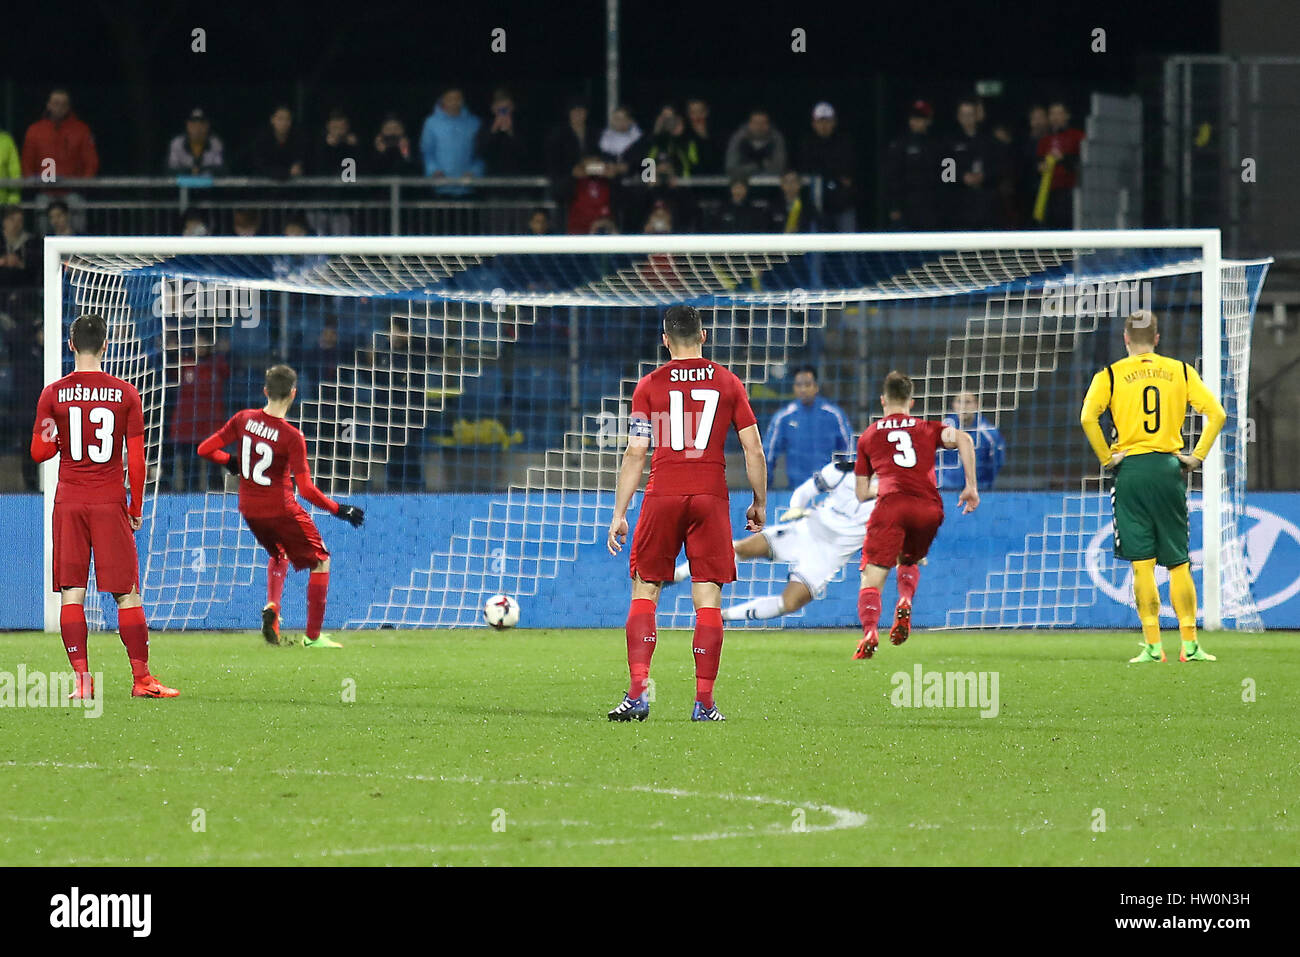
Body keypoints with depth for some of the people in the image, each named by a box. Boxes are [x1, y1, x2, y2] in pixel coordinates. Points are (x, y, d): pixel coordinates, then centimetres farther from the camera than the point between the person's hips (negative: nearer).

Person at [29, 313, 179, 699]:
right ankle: (141, 678, 2)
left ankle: (82, 678, -6)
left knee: (72, 592, 2)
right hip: (110, 503, -1)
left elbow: (39, 452, 1)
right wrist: (136, 509, 8)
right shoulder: (125, 394, -2)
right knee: (127, 593, 3)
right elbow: (136, 458, -1)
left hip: (68, 503, 1)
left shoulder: (53, 395, -1)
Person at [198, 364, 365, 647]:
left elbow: (205, 449, -2)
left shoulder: (244, 419, -8)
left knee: (279, 555, 32)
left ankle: (272, 607, 7)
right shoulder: (292, 437, -21)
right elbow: (307, 490, -22)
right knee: (321, 561, 12)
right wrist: (339, 510, -12)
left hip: (249, 511, 6)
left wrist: (230, 461, 16)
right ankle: (313, 636, 9)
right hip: (280, 510, -6)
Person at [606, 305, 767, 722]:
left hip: (662, 497, -1)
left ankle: (637, 691, -7)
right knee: (708, 599, 2)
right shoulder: (728, 383, 7)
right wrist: (759, 503, 17)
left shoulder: (650, 385, 3)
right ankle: (704, 701, -1)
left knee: (644, 591, 6)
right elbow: (753, 449, 5)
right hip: (711, 498, 1)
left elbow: (635, 453, 0)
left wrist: (619, 513, 4)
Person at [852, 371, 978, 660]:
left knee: (872, 579, -3)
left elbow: (861, 494, 24)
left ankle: (869, 631, -30)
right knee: (909, 562, 28)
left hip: (891, 503, -2)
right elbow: (962, 440, 1)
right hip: (930, 507, 2)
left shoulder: (869, 435, 23)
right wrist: (971, 487, 2)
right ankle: (905, 603, -3)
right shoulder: (927, 428, 23)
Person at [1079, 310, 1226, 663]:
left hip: (1131, 471, -2)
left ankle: (1153, 646, -4)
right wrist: (1197, 456, 2)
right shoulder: (1181, 371, 7)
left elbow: (1087, 417, -14)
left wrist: (1106, 458, -5)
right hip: (1169, 468, 2)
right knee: (1178, 562, 7)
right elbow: (1216, 413, -2)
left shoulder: (1111, 375, 1)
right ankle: (1190, 644, 4)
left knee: (1142, 564, -1)